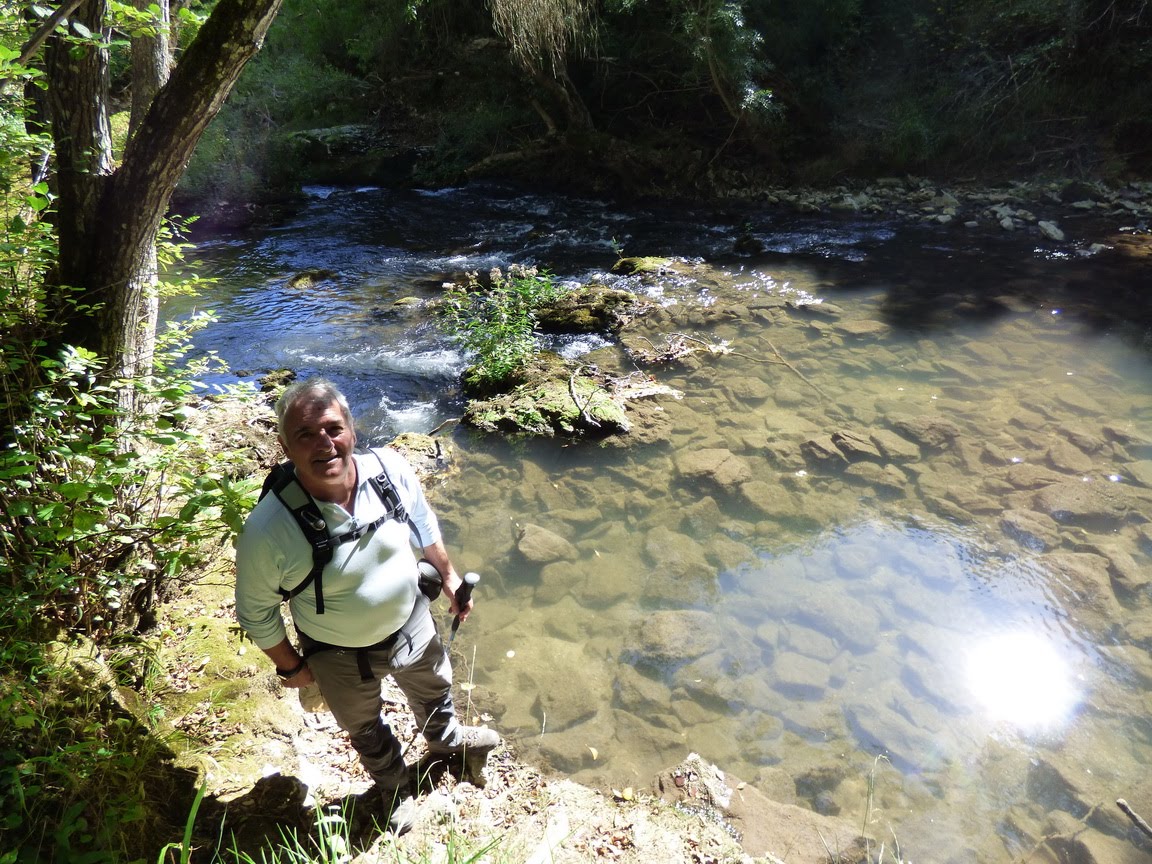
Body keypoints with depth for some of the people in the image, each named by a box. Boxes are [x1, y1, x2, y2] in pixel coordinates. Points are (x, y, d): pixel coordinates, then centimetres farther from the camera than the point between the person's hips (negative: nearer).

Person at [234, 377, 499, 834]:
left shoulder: (391, 468, -26)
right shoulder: (266, 530, -35)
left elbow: (423, 524, -4)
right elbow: (256, 612, -17)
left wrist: (449, 575, 8)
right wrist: (290, 666, -4)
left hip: (412, 621, 3)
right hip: (339, 655, -3)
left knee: (433, 687, 33)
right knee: (365, 728, 28)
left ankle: (446, 739, 70)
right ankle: (395, 789, 63)